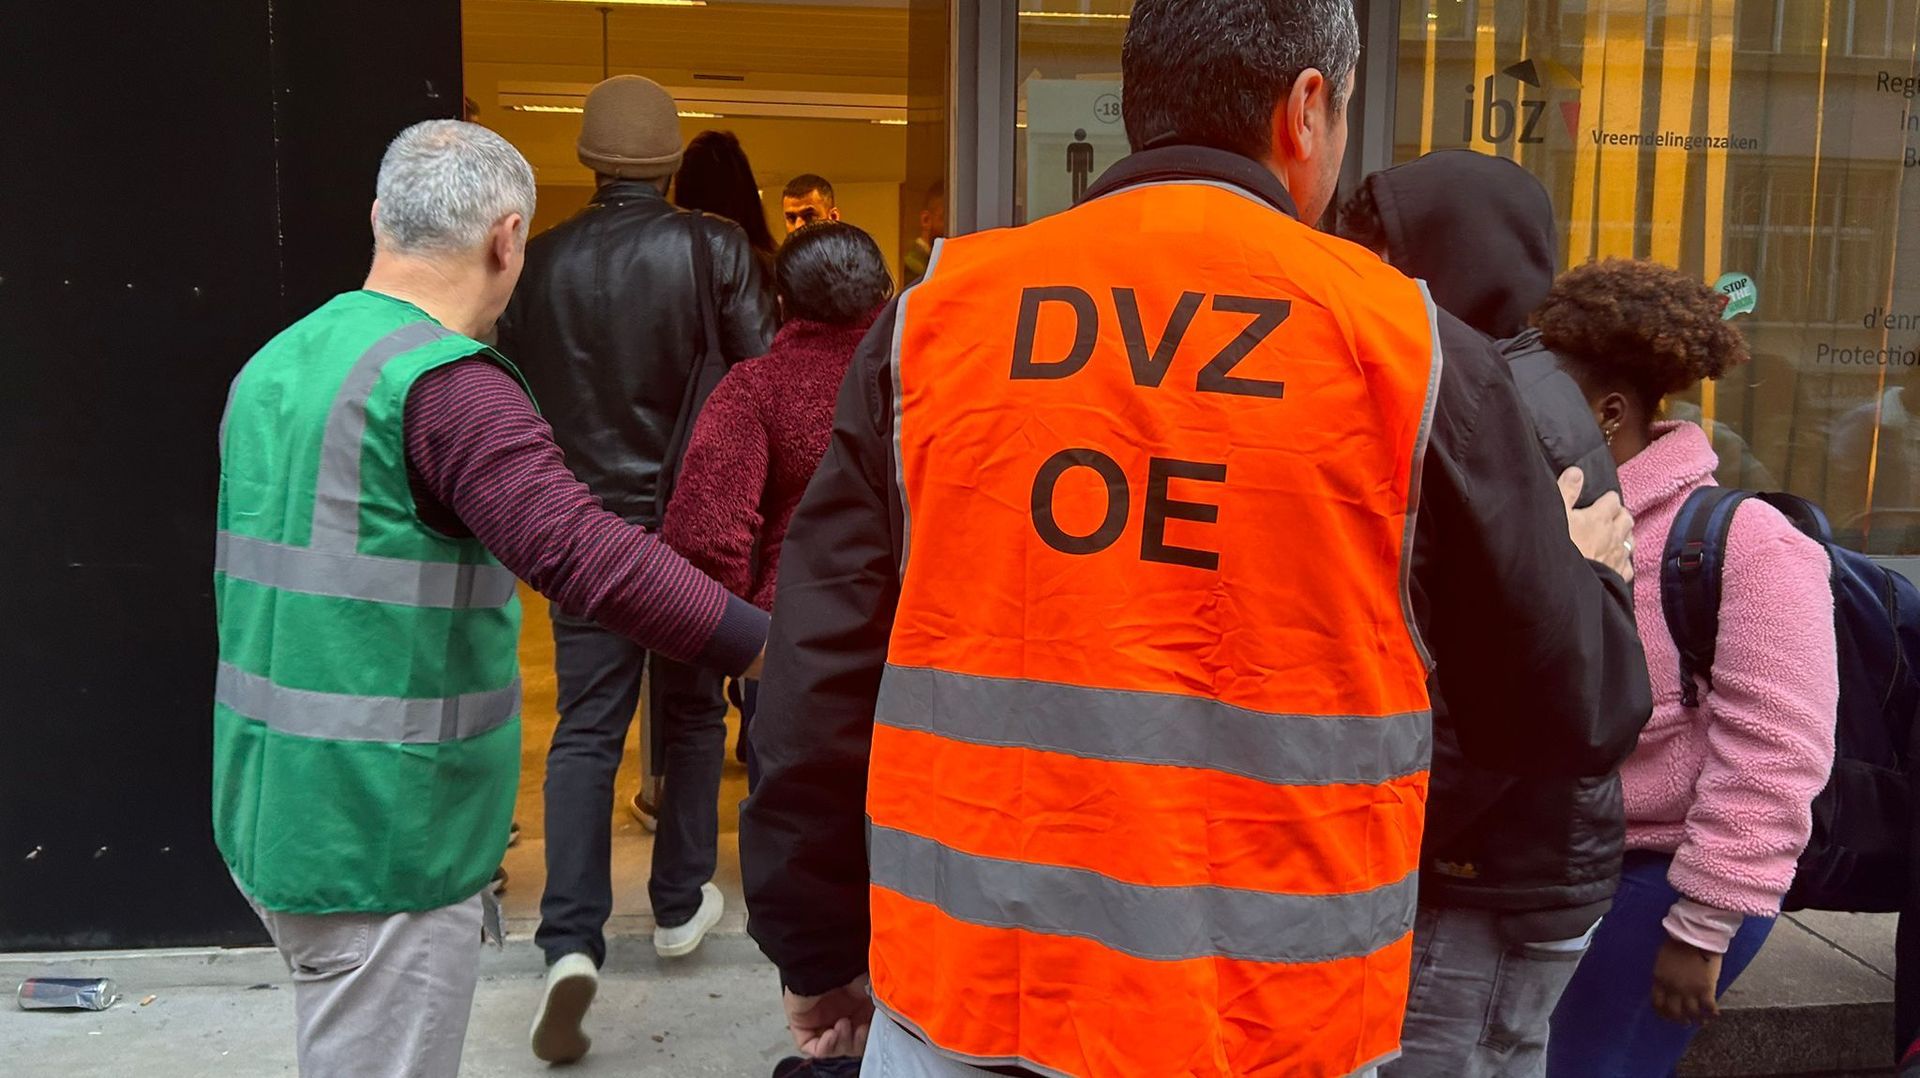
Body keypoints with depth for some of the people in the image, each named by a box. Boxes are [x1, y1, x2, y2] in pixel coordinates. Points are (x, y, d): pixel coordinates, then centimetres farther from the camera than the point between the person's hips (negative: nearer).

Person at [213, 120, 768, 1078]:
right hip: (380, 849, -9)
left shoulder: (273, 364, 9)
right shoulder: (448, 385, -20)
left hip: (268, 816, 9)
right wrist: (766, 646, -30)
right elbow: (583, 553, -31)